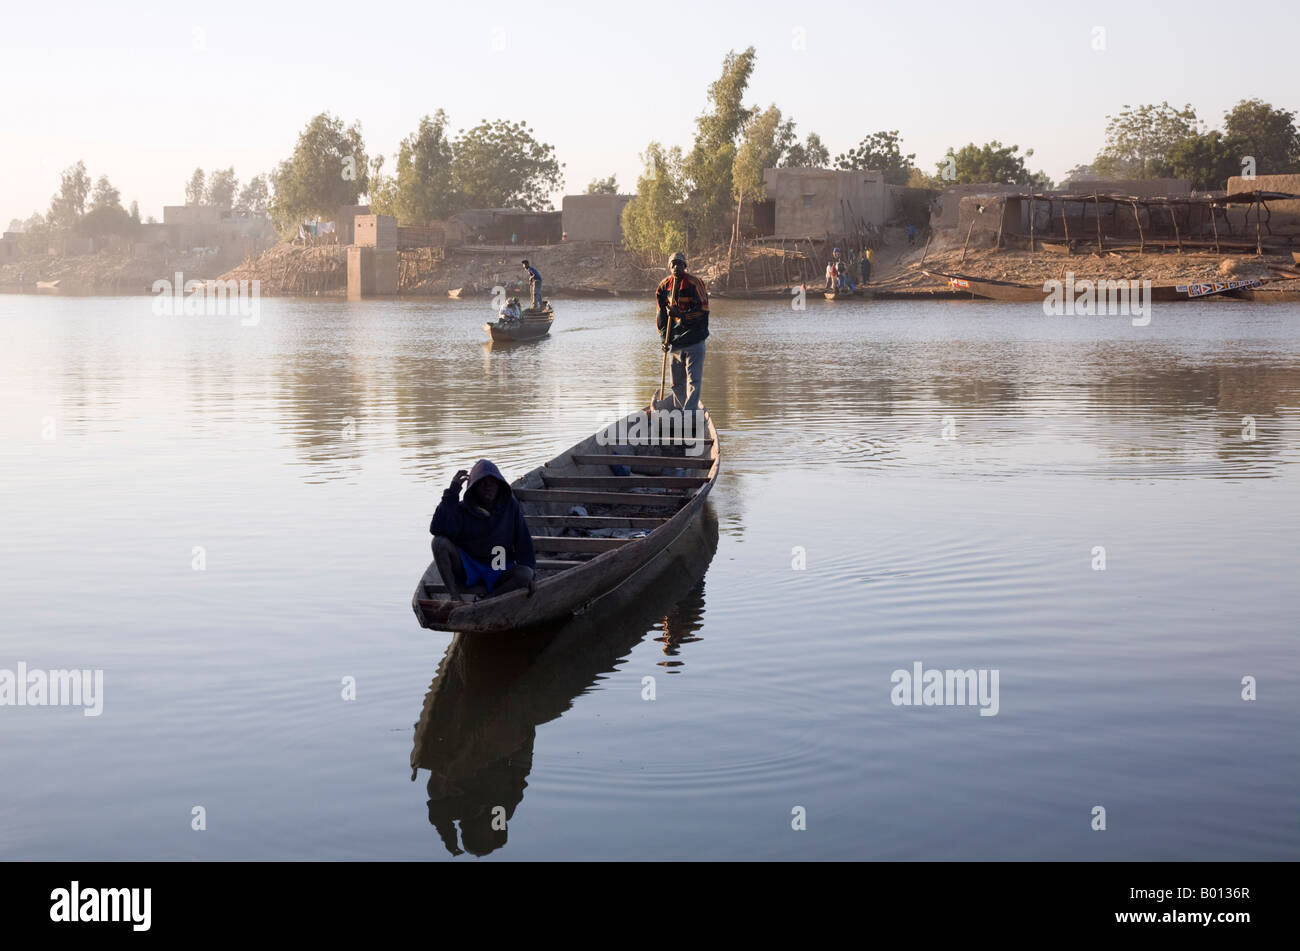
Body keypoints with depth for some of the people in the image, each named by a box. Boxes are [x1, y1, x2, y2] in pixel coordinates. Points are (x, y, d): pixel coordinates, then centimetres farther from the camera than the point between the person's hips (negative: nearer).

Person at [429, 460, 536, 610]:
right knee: (440, 542, -25)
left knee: (524, 575, -31)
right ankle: (456, 598, -31)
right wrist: (451, 493, -24)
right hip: (467, 568, 0)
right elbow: (437, 529, -23)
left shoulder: (510, 506, 0)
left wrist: (530, 572, -10)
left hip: (498, 572, 0)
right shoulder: (463, 508, -5)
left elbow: (523, 542, 1)